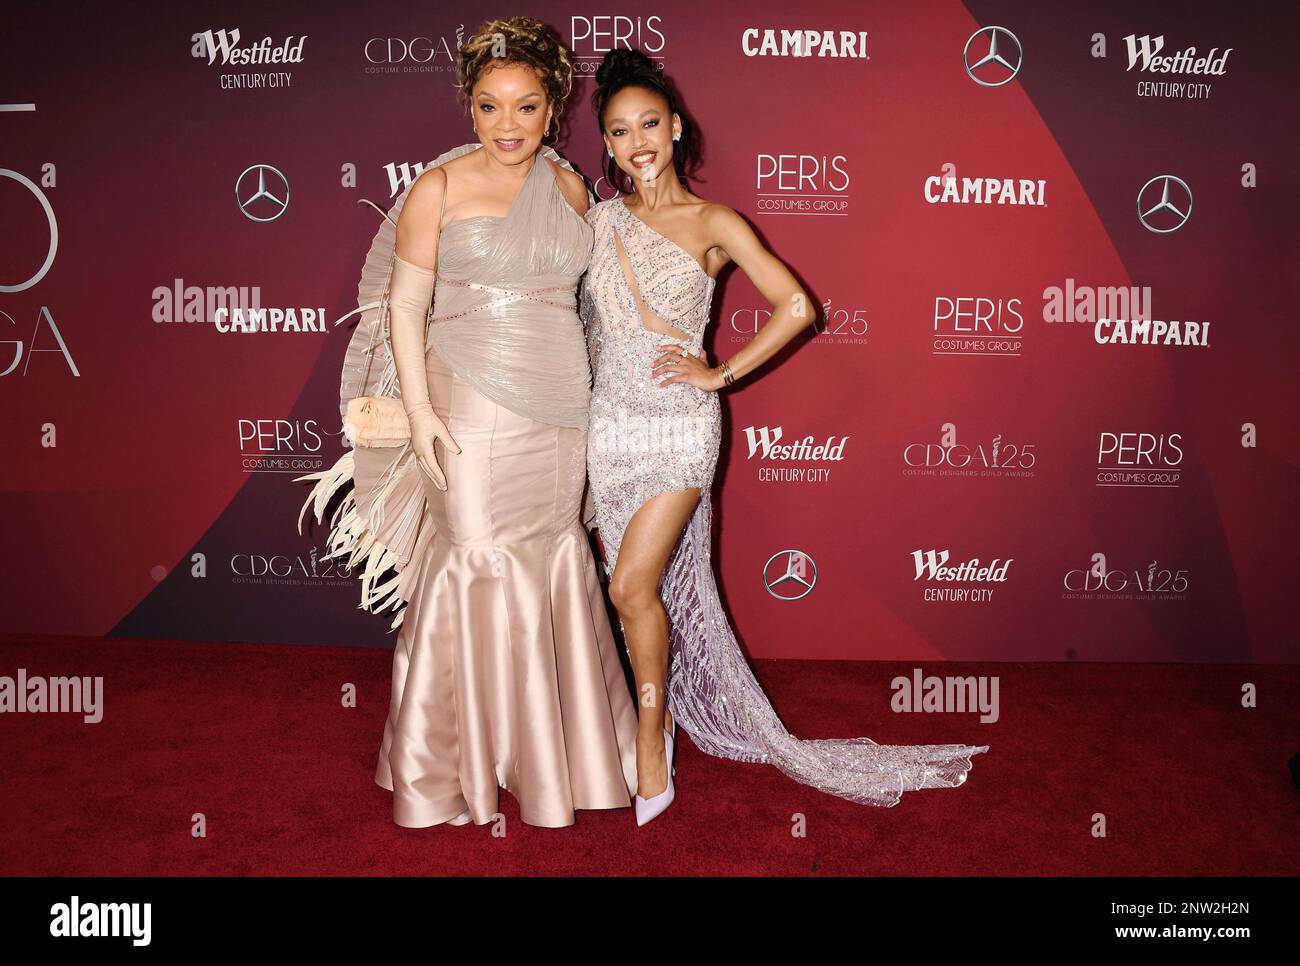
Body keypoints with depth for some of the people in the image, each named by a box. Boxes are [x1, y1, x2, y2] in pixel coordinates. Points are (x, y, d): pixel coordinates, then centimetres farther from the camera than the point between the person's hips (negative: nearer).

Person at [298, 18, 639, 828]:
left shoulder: (570, 187, 9)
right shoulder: (440, 187, -3)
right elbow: (406, 305, -4)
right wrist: (419, 411, -11)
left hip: (561, 408, 4)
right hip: (474, 404, -4)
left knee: (554, 560, 10)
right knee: (480, 563, -1)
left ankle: (556, 742, 28)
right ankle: (462, 755, 18)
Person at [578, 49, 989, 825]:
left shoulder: (714, 224, -4)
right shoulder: (599, 220, 8)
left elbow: (796, 305, -8)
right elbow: (573, 313, 17)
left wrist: (720, 372, -9)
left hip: (680, 426, -4)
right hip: (611, 422, 4)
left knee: (634, 584, -11)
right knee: (642, 584, 11)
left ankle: (652, 746, 5)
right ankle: (663, 709, 31)